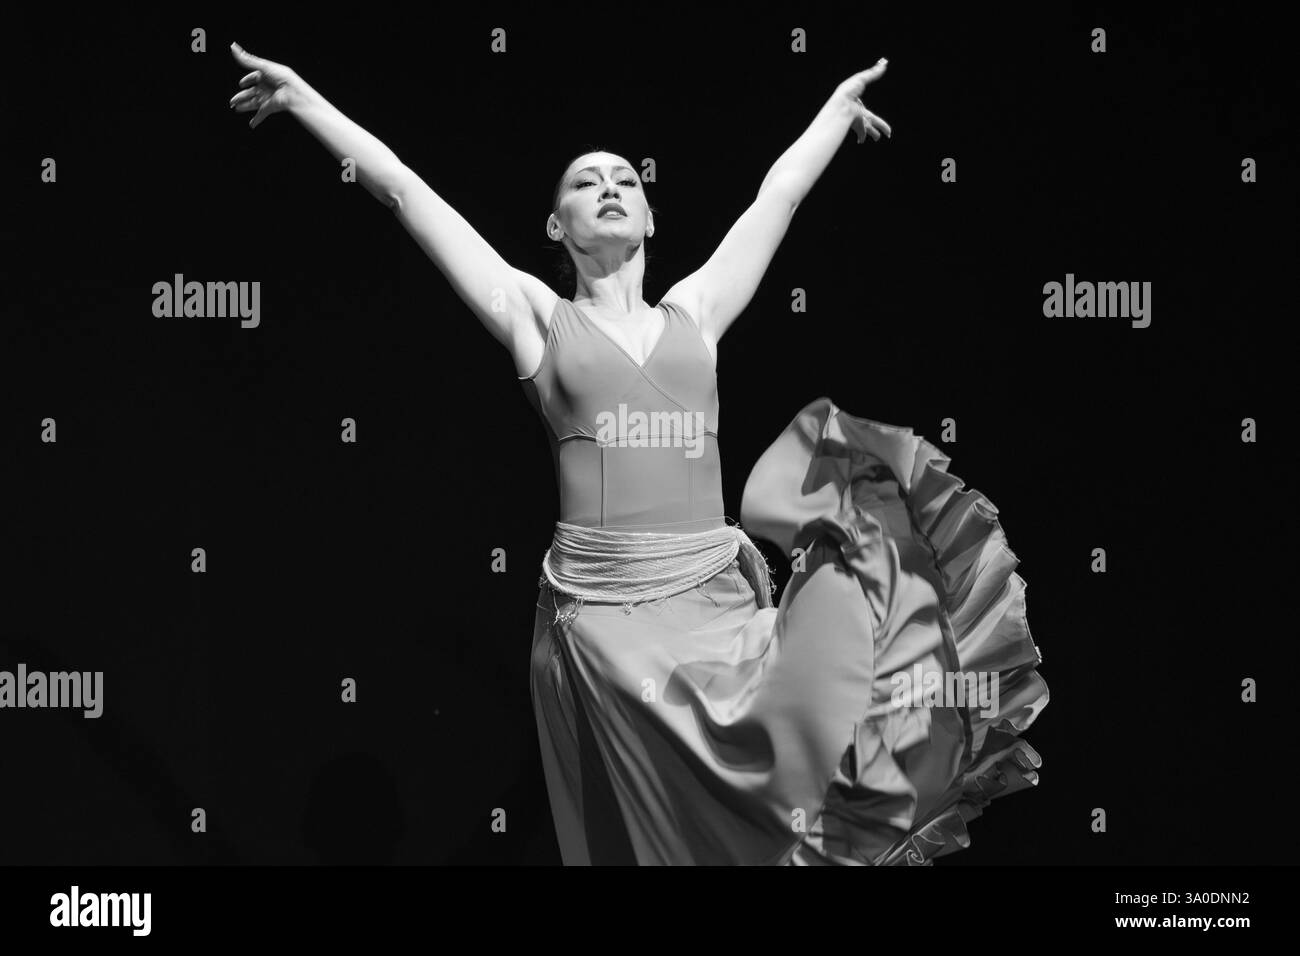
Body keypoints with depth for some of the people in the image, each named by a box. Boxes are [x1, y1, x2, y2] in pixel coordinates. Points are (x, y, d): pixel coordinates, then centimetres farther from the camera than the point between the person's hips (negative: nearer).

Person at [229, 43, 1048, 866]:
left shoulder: (694, 313, 14)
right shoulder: (538, 316, 6)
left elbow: (780, 193, 26)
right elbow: (403, 188, 7)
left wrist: (840, 104, 36)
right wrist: (304, 98, 8)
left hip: (717, 602, 3)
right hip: (602, 616, -3)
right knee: (644, 832, 2)